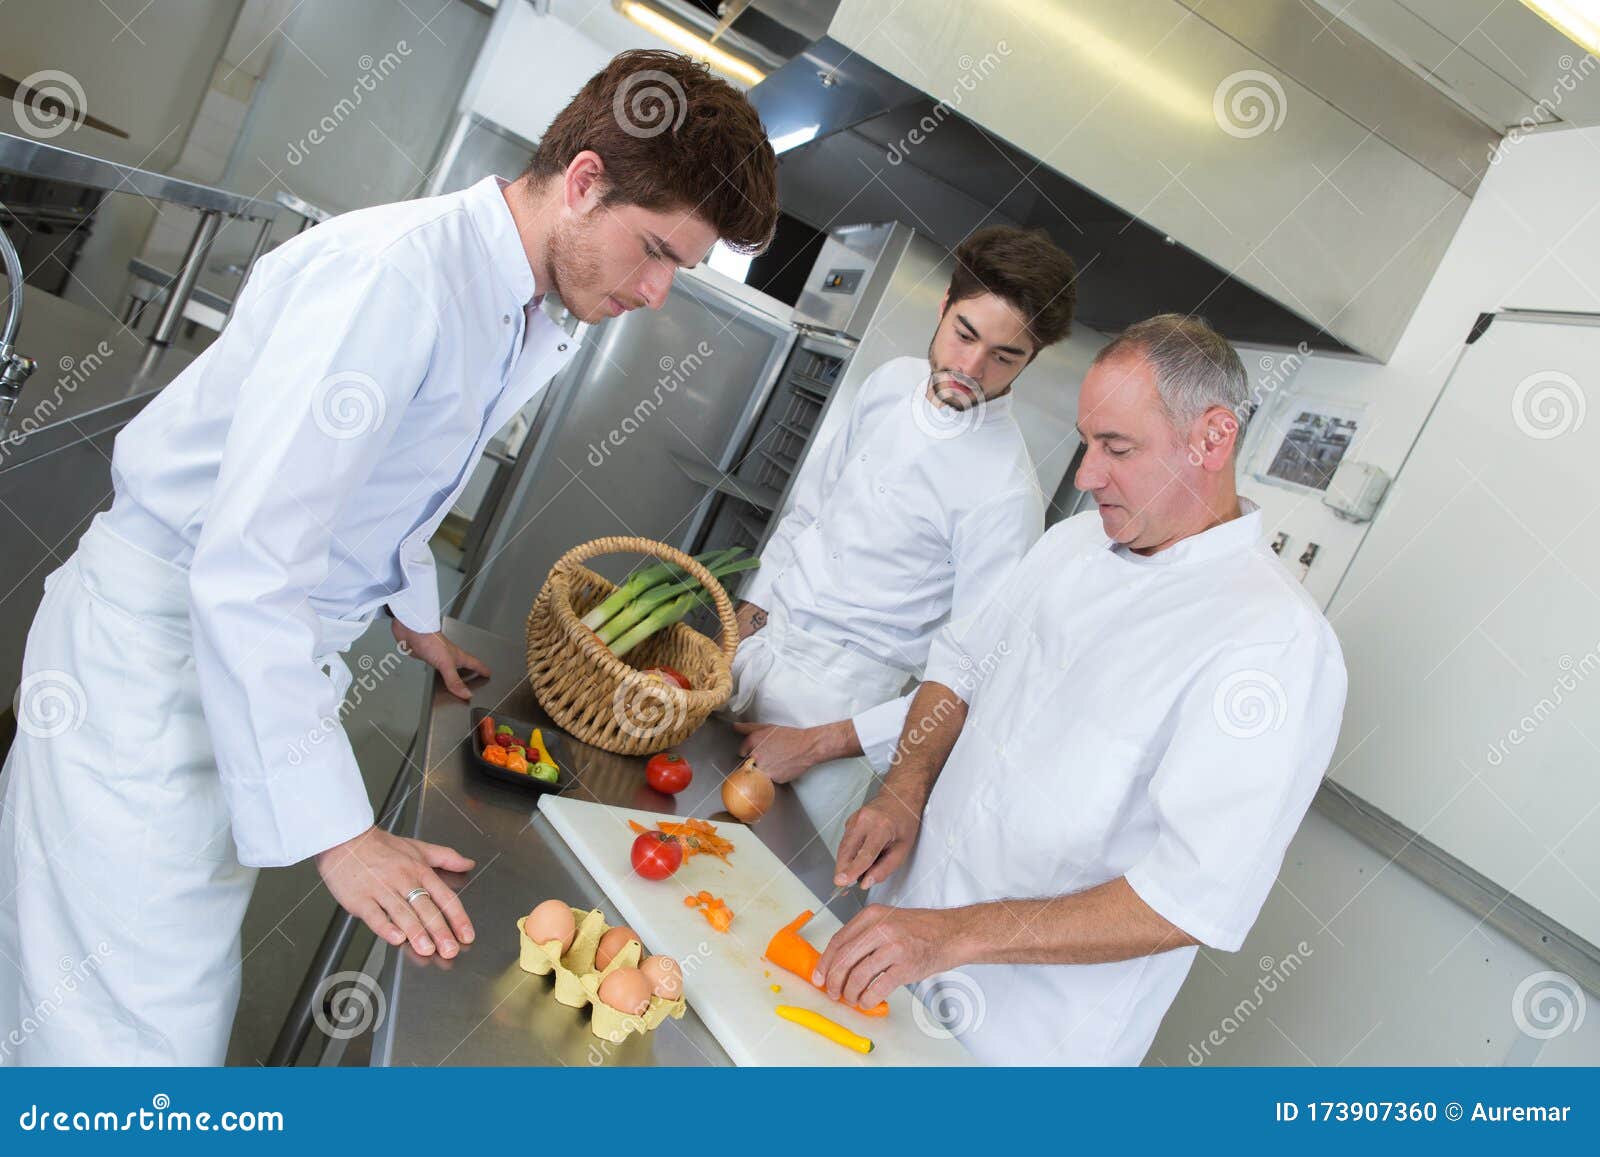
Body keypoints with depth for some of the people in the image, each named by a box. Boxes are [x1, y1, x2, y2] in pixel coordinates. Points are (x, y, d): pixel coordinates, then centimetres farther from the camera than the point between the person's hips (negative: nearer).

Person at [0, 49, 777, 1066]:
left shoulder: (536, 321, 5)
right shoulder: (393, 274, -25)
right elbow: (246, 567, -29)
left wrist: (417, 614, 32)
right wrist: (337, 832, -27)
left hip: (267, 651, 8)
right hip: (162, 637, -8)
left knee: (192, 1004, 13)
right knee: (141, 1031, -4)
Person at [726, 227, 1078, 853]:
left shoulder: (1006, 494, -22)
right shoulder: (892, 380, 0)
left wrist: (821, 745, -20)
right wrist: (751, 607, 9)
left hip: (838, 691, -6)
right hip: (756, 637, 7)